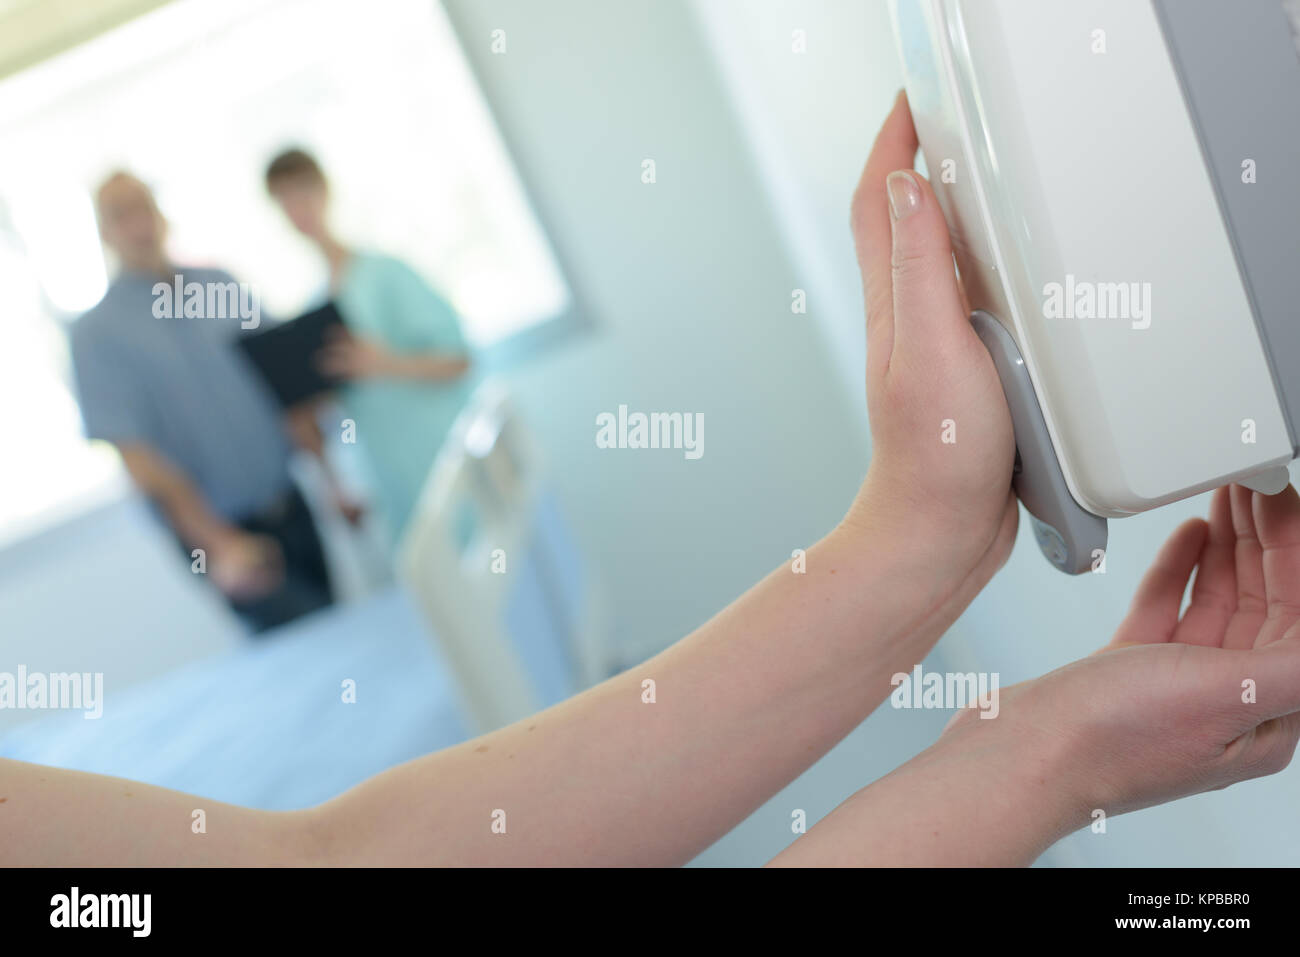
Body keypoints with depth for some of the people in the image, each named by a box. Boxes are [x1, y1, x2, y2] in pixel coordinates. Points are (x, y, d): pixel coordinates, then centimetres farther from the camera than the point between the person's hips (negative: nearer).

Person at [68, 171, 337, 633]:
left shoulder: (220, 285, 6)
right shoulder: (97, 333, -7)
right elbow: (136, 455, -13)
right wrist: (220, 545, -21)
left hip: (289, 506, 5)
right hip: (215, 531, -4)